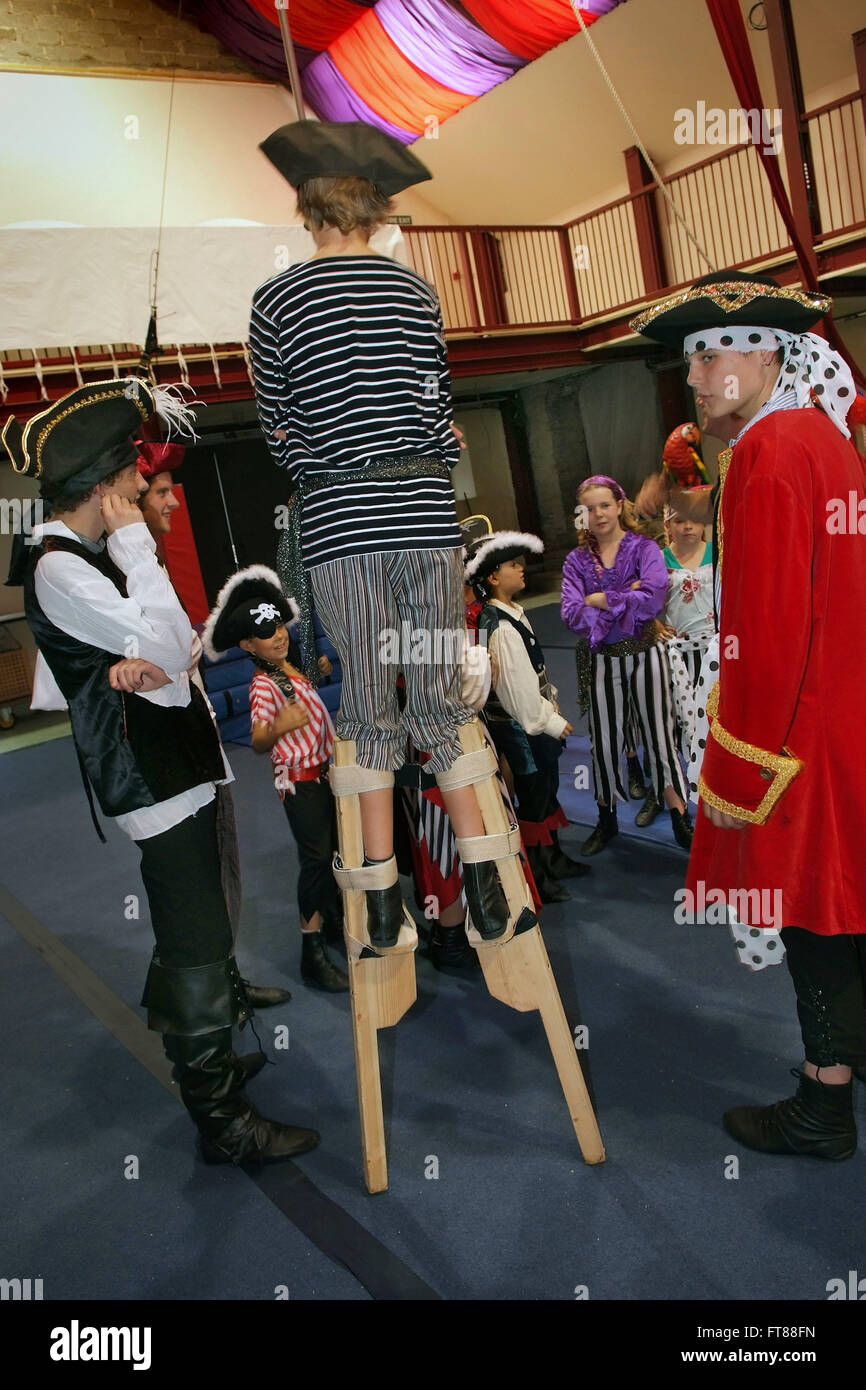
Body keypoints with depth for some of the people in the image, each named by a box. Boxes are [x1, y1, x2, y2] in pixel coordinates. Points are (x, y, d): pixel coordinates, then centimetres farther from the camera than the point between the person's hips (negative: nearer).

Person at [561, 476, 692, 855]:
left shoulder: (643, 548, -4)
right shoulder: (577, 560, 2)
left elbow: (653, 598, -22)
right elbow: (572, 615, -13)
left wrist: (600, 600, -17)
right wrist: (626, 601, -16)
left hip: (644, 655, -2)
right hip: (601, 660, 2)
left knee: (659, 734, 5)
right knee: (604, 740, 11)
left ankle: (681, 822, 18)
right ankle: (607, 820, 28)